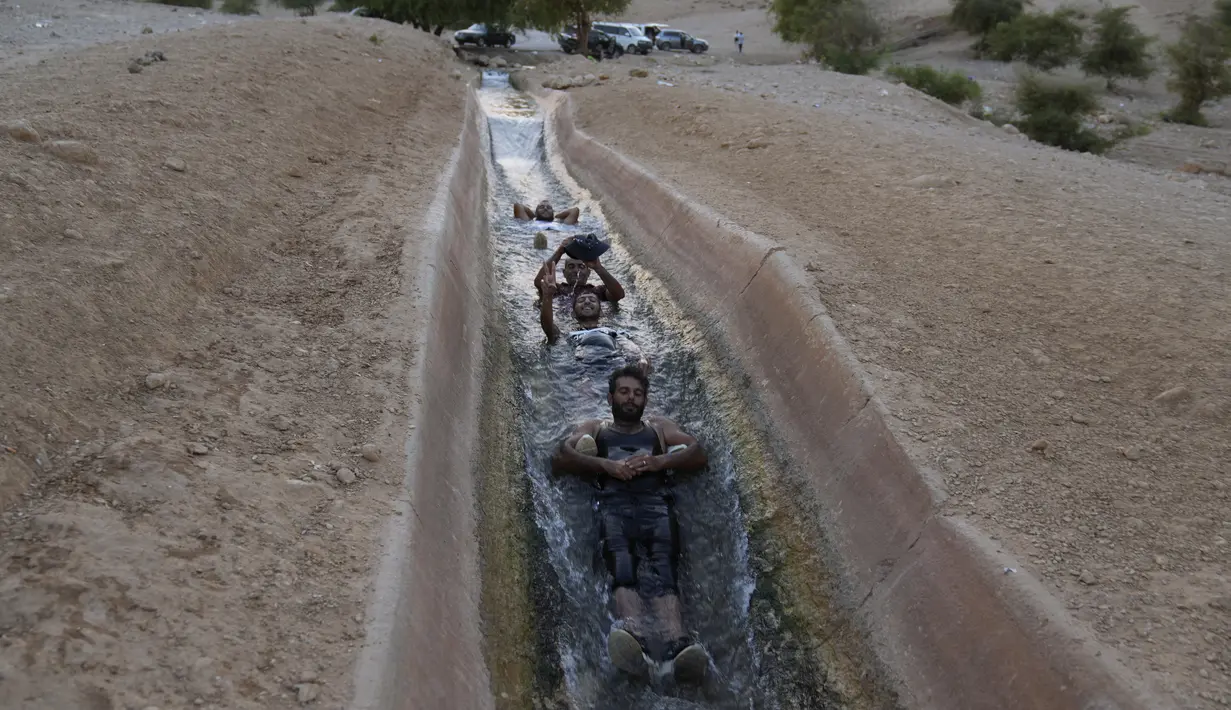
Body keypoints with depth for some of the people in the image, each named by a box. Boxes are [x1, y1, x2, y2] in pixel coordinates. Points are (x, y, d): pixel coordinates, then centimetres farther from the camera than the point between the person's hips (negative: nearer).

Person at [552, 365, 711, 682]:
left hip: (655, 502, 0)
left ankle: (677, 642, -59)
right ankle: (633, 632, -62)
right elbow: (559, 459, 12)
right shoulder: (593, 428, 32)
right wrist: (608, 465, -3)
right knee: (622, 564, -36)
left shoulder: (659, 427, 34)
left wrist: (658, 461, -1)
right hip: (614, 503, 0)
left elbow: (700, 455, 18)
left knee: (660, 564, -34)